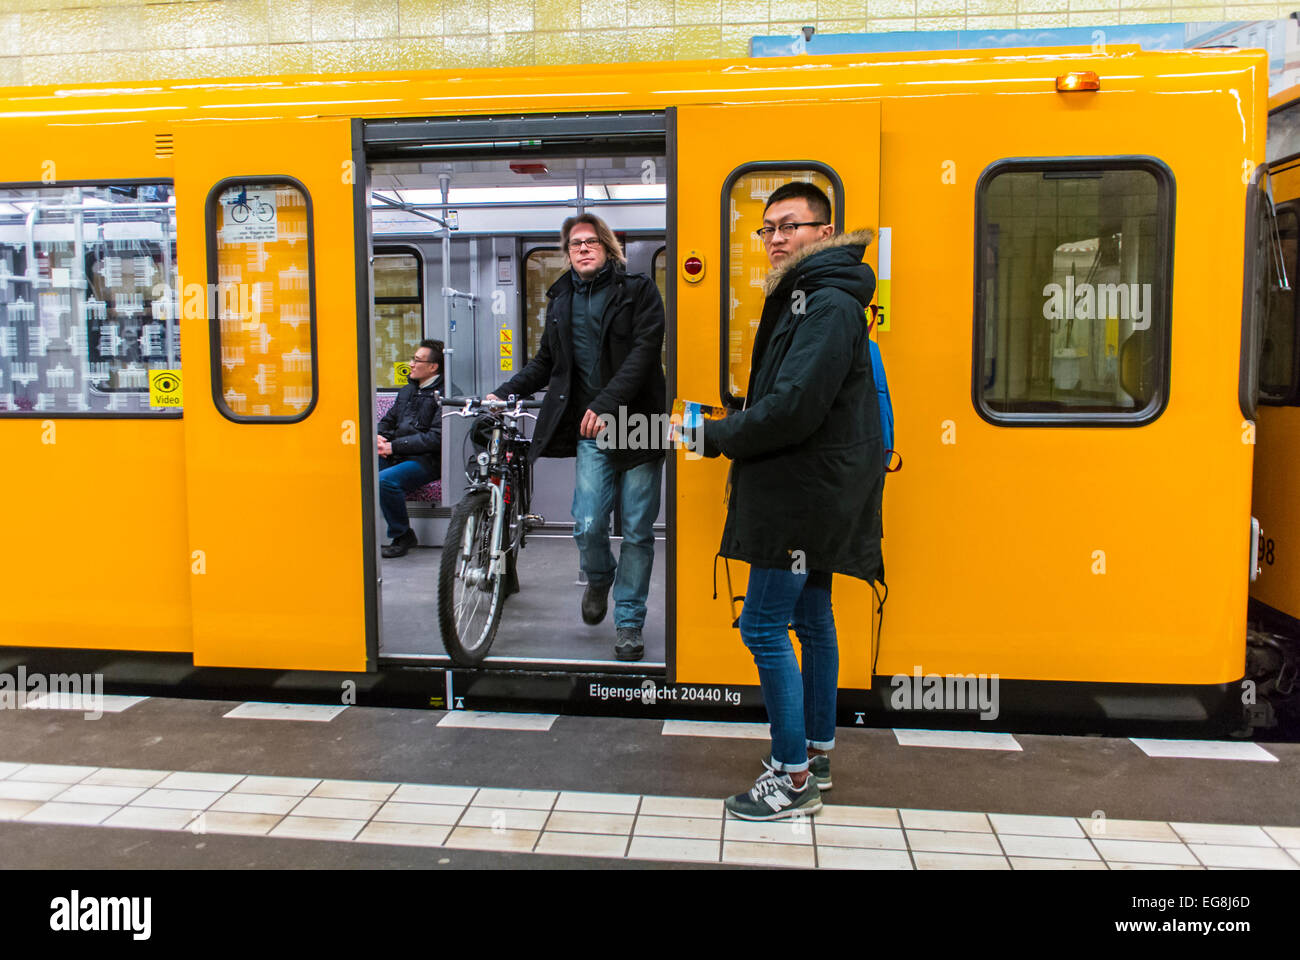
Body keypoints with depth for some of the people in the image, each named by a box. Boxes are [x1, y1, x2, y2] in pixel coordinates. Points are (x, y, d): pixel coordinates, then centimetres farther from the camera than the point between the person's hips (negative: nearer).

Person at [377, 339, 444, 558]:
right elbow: (388, 421, 29)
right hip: (398, 456, 8)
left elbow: (436, 438, -16)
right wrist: (379, 437, 4)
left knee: (386, 480, -32)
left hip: (426, 460, -8)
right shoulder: (407, 390, 21)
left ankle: (402, 536, -11)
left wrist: (393, 446, -16)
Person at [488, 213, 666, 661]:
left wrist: (606, 404, -20)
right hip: (590, 428, 3)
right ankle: (599, 579, 26)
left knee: (638, 531, 1)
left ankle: (629, 622, 16)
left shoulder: (638, 290, 2)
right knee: (588, 526, -9)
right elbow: (546, 362, 23)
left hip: (637, 421, -2)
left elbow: (644, 351, -10)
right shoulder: (561, 299, 16)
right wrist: (504, 392, 8)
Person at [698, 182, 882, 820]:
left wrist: (718, 436, -14)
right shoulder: (801, 296, 17)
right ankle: (816, 753, 29)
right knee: (810, 620, 16)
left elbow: (792, 408, -25)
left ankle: (793, 778, 3)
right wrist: (731, 432, 7)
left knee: (764, 626, -7)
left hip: (806, 491, -11)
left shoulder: (829, 305, -16)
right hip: (810, 490, 11)